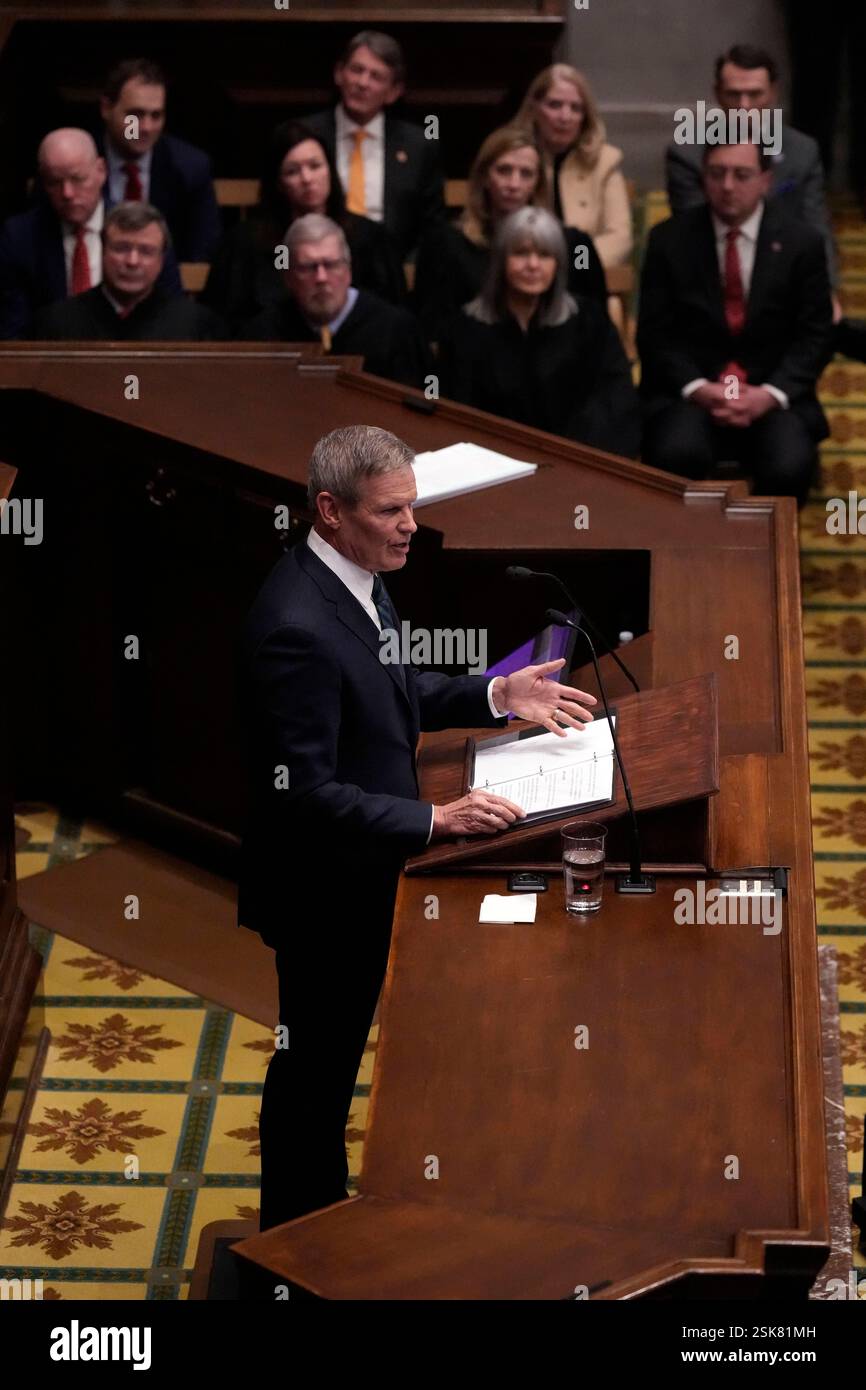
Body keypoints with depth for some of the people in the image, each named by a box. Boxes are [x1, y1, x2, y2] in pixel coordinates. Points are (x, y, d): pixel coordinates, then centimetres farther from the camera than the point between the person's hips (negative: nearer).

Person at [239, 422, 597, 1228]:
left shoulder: (355, 581, -1)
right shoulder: (297, 627, -31)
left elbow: (393, 692, 15)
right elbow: (306, 794, -31)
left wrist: (497, 695, 4)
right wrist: (433, 821, -32)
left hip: (359, 875, 9)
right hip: (324, 891, -9)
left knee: (330, 1059, 25)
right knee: (314, 1068, 9)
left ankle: (321, 1210, 44)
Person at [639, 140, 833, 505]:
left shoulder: (801, 242, 3)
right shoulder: (669, 239, 3)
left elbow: (816, 335, 3)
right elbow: (654, 333, 2)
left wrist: (771, 394, -13)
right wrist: (696, 388, -15)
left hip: (772, 393, 0)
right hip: (689, 390, 0)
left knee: (789, 468, -30)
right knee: (675, 457, -33)